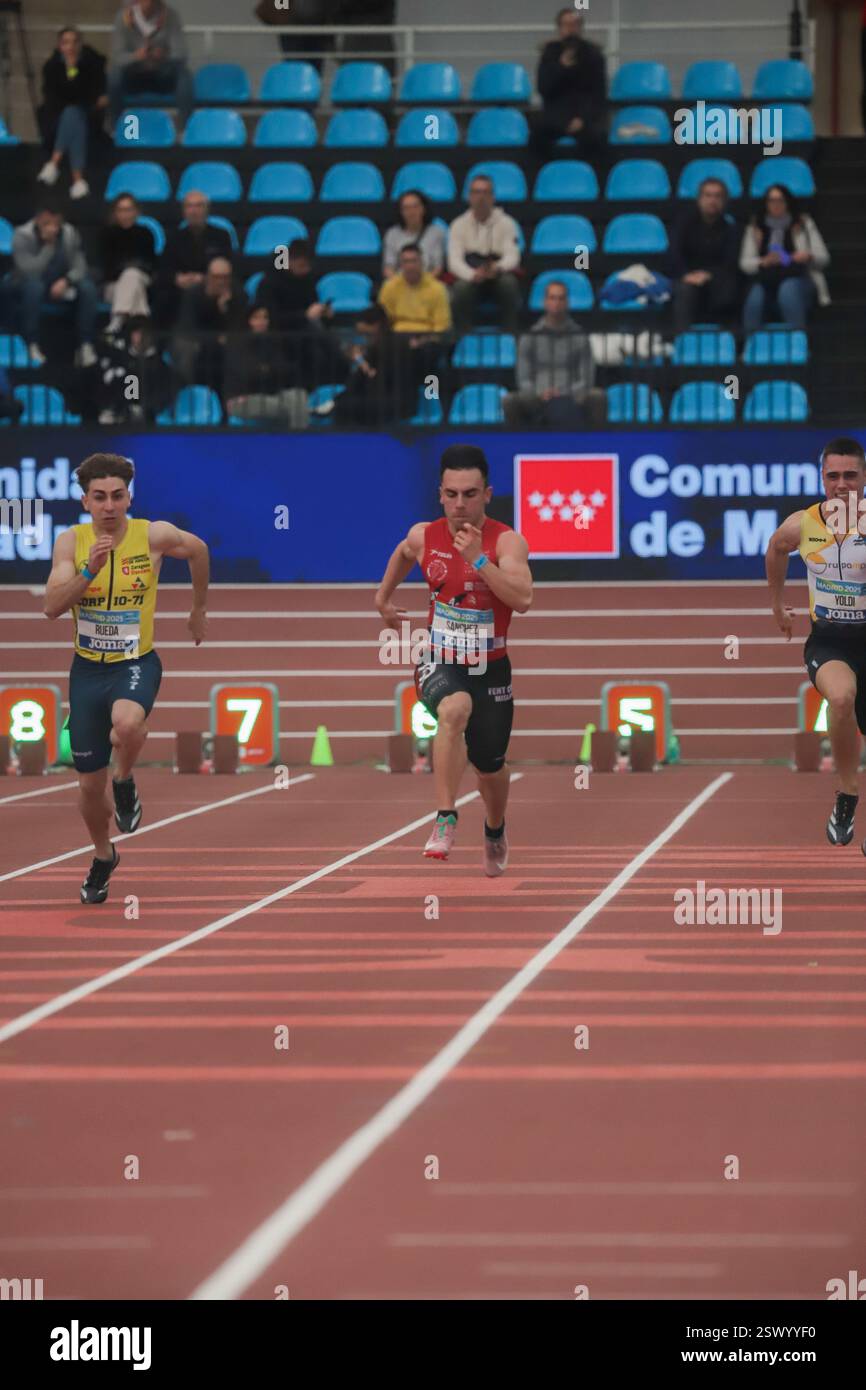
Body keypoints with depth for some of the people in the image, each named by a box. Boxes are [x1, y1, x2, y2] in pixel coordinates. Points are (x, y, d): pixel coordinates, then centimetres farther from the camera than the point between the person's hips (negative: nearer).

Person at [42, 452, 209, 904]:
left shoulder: (154, 536, -9)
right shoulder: (71, 542, -7)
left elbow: (197, 550, 12)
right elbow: (51, 607, -16)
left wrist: (199, 609, 20)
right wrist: (89, 571, -29)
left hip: (137, 663, -2)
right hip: (88, 667, 2)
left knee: (127, 722, -39)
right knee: (89, 784, 10)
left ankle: (125, 783, -5)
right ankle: (103, 856, 39)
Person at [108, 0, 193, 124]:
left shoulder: (170, 16, -11)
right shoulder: (123, 17, -12)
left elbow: (180, 54, -17)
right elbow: (117, 57, -18)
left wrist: (163, 55, -41)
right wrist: (137, 56, -40)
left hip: (163, 78, 0)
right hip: (134, 78, 0)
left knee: (183, 73, -30)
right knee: (115, 73, -31)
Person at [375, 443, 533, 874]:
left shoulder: (506, 541, -16)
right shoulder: (423, 536, -5)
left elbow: (523, 600, -33)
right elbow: (404, 553, 22)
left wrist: (477, 558, -37)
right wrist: (384, 596, 29)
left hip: (489, 669, 0)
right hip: (438, 664, 0)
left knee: (489, 767, 14)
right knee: (454, 709, -36)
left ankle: (495, 831, 49)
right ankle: (445, 822, -37)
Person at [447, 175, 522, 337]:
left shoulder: (506, 223, -1)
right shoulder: (459, 225, 1)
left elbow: (512, 257, -13)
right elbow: (454, 261, -11)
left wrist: (497, 268, -38)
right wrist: (472, 275, -34)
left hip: (498, 276, 0)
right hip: (470, 277, 0)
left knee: (509, 283, -35)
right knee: (461, 288, -34)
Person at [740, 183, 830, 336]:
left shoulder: (803, 224, 16)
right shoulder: (755, 228, 17)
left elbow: (824, 258, 12)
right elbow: (745, 263, 10)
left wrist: (809, 257, -11)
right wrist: (763, 262, -12)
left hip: (798, 279, -1)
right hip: (766, 282, 1)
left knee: (788, 289, -39)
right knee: (755, 299, -36)